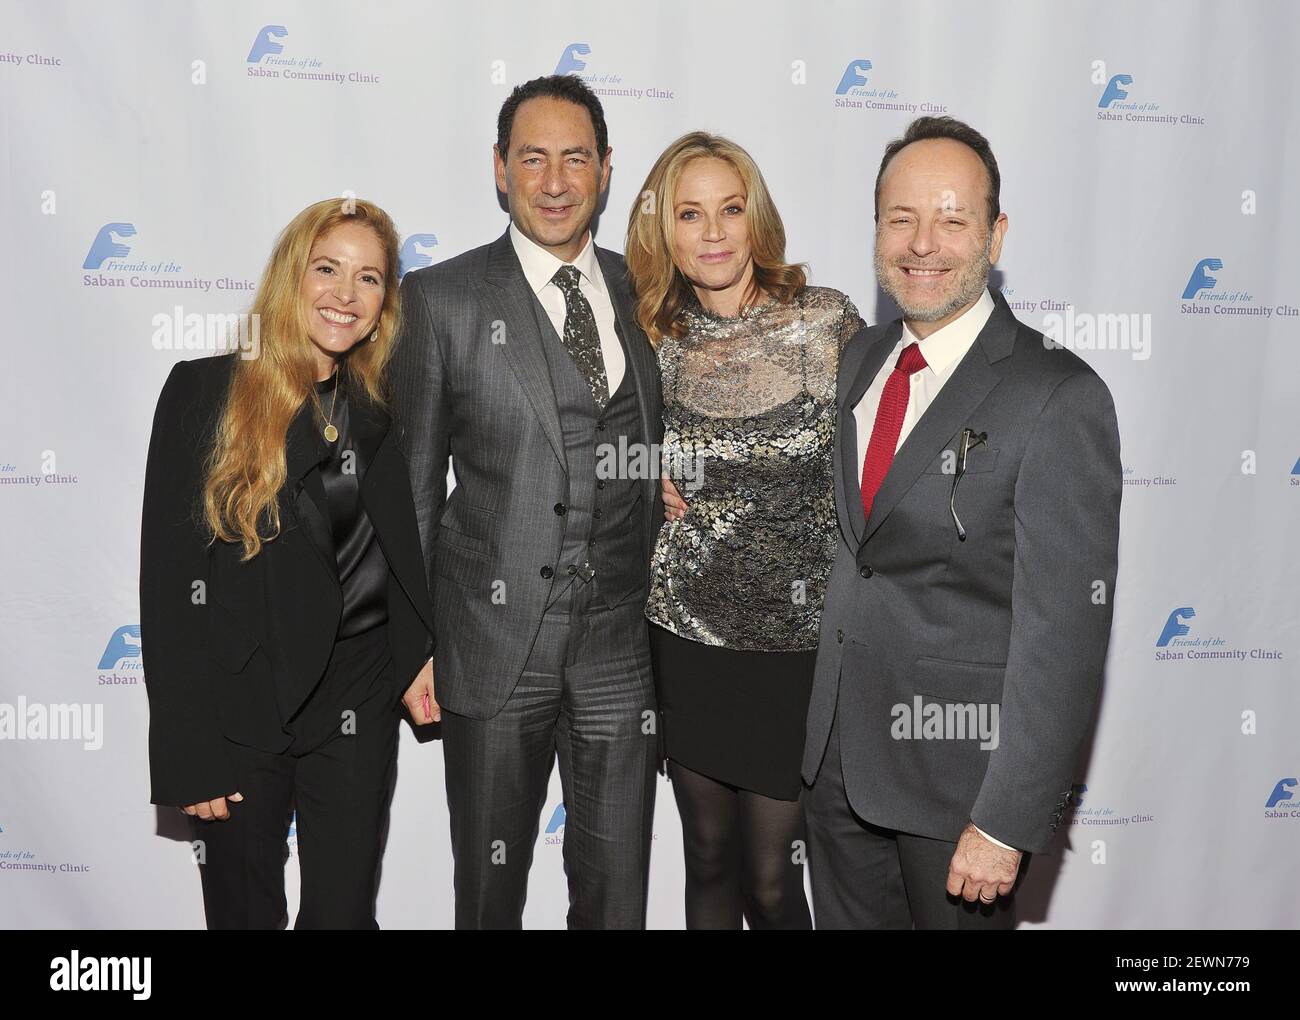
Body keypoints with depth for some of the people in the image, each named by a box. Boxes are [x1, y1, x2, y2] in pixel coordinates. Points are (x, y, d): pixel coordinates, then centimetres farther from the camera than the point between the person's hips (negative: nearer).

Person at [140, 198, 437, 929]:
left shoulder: (386, 405, 5)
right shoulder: (204, 391, -7)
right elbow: (170, 575, -8)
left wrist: (416, 652, -2)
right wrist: (186, 751, -10)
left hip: (359, 705, 3)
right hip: (239, 705, -2)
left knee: (345, 910, 11)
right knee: (244, 911, 13)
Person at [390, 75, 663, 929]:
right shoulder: (441, 299, -2)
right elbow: (413, 484, 0)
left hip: (623, 642, 2)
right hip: (497, 642, -2)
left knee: (617, 892, 14)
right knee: (490, 891, 15)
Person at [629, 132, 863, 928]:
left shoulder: (828, 320, -8)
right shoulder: (653, 341, 1)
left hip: (798, 644, -2)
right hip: (687, 641, 3)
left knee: (771, 876, 7)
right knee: (709, 860, 17)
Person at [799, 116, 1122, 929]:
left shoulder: (1060, 400, -18)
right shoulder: (862, 358, 4)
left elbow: (1064, 630, -19)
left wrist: (1007, 824, -18)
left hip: (959, 769, -6)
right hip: (840, 751, 6)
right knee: (847, 920, 21)